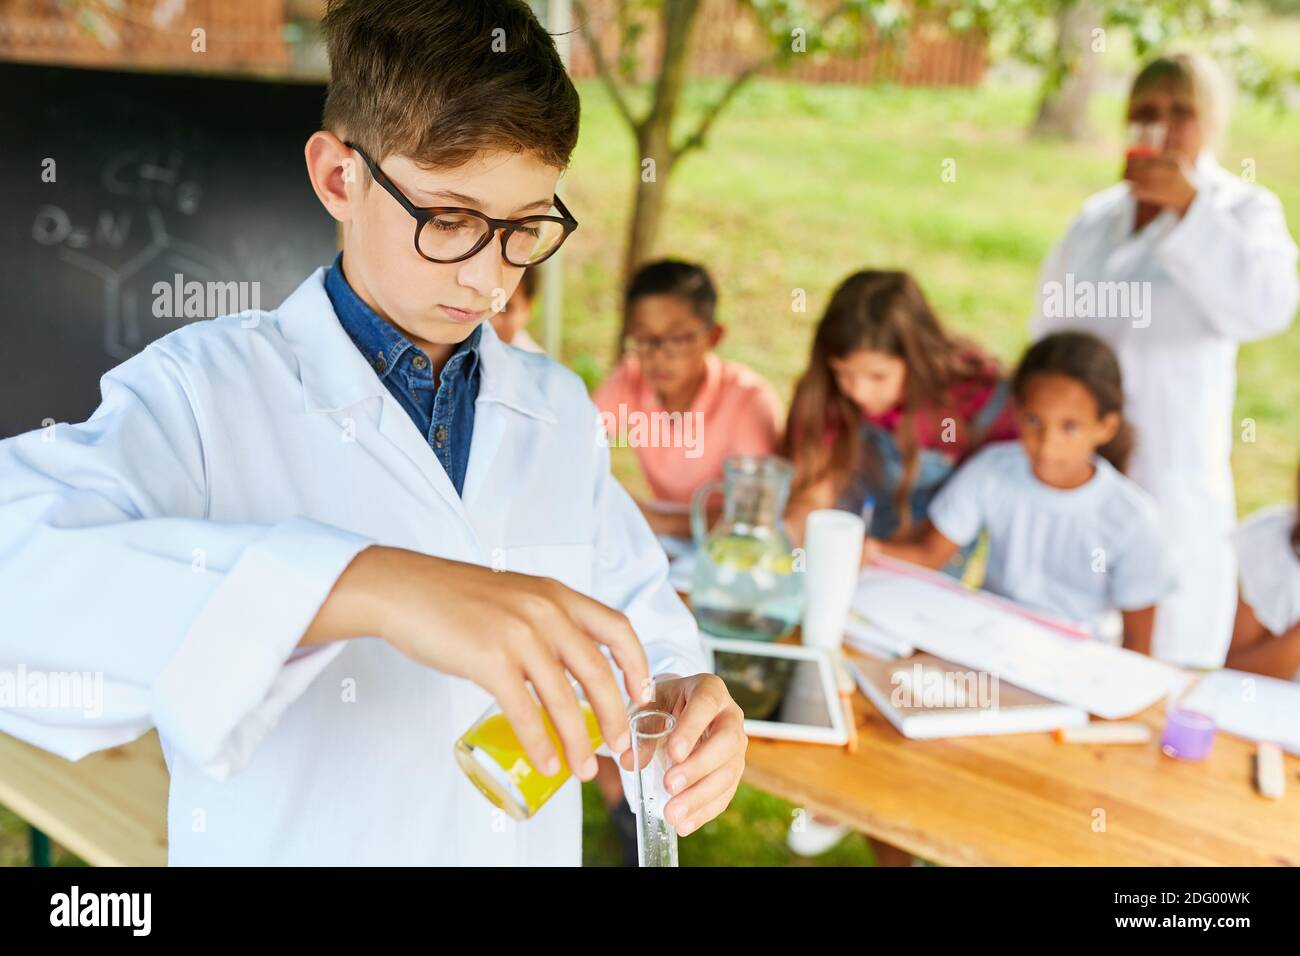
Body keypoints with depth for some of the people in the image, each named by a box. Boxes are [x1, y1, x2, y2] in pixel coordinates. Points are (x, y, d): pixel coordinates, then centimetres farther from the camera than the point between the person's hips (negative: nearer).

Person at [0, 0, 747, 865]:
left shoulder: (561, 411, -1)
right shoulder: (203, 390, -18)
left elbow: (637, 609, 6)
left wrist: (676, 697, -16)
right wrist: (360, 585, -46)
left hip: (538, 844, 5)